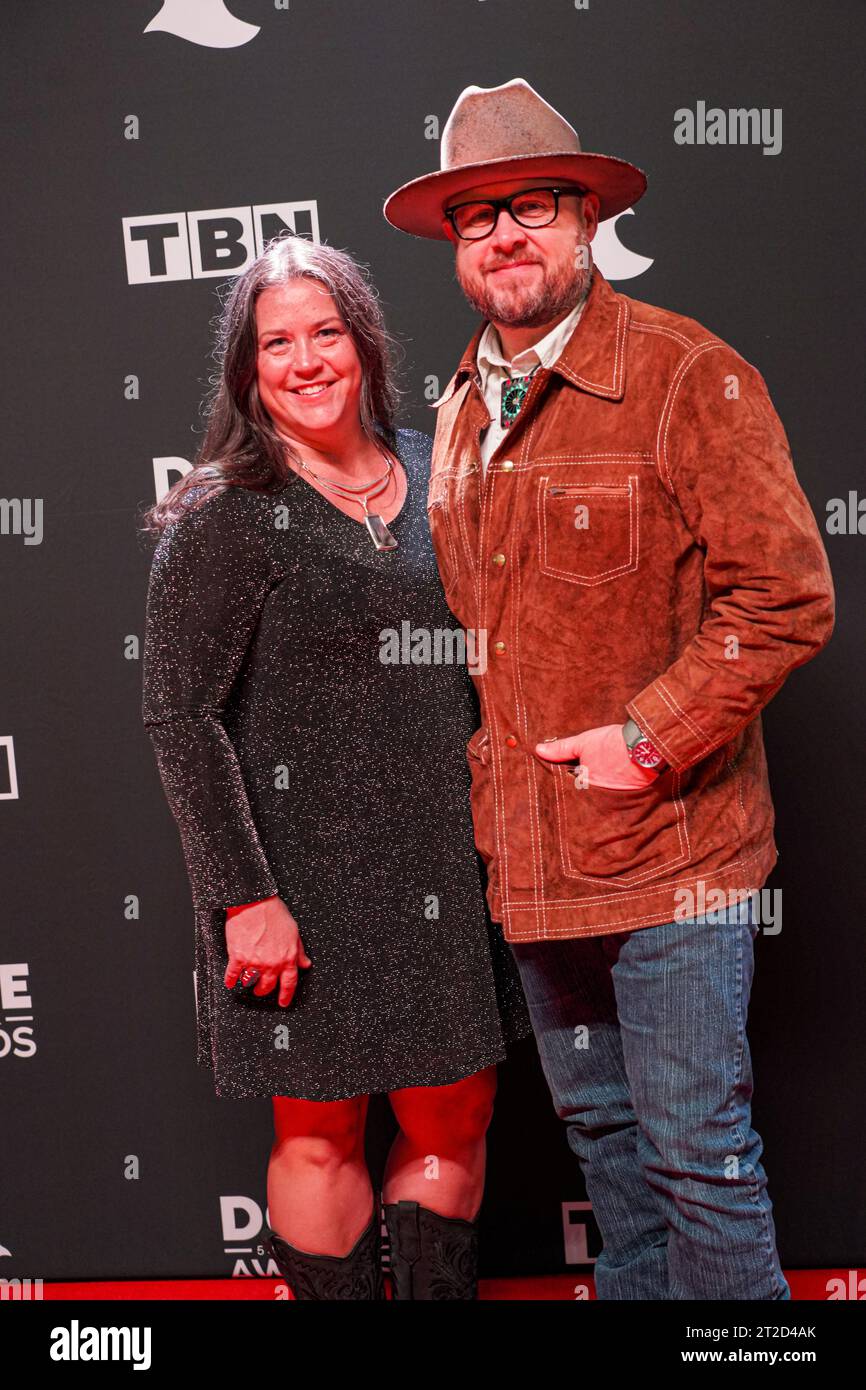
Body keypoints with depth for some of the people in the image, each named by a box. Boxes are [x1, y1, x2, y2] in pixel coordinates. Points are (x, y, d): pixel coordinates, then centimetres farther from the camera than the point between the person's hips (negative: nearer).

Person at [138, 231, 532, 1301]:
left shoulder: (429, 472, 7)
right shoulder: (225, 515, -10)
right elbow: (178, 715, -12)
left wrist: (494, 826, 12)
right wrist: (244, 895, -17)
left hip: (441, 869, 5)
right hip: (305, 879, -5)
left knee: (455, 1117, 13)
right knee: (320, 1133, 10)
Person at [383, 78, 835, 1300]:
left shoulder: (689, 376, -10)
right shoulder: (458, 407, 10)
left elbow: (787, 596, -13)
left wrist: (651, 741, -16)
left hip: (671, 844, -6)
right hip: (532, 850, 7)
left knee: (696, 1148, 3)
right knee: (599, 1126, 20)